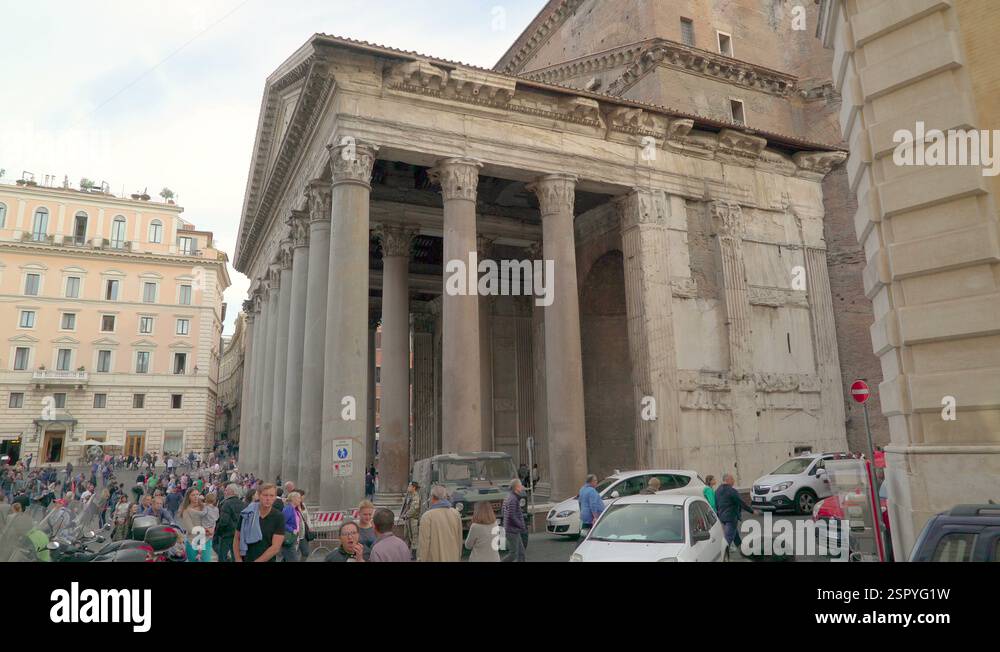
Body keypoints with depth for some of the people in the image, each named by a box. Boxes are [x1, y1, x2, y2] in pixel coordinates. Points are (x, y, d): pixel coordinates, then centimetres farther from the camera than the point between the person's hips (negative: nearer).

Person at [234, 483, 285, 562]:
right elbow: (237, 538, 6)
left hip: (268, 560, -1)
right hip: (245, 559, 2)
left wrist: (256, 561, -14)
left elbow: (275, 547, -12)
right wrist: (238, 559, -5)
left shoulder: (279, 517, -8)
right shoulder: (246, 514, -1)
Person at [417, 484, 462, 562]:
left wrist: (421, 559, -6)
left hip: (434, 558, -4)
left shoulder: (427, 516, -14)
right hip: (453, 558, 4)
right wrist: (458, 557, 18)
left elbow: (424, 543, -15)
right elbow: (459, 539, 7)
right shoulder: (456, 513, 1)